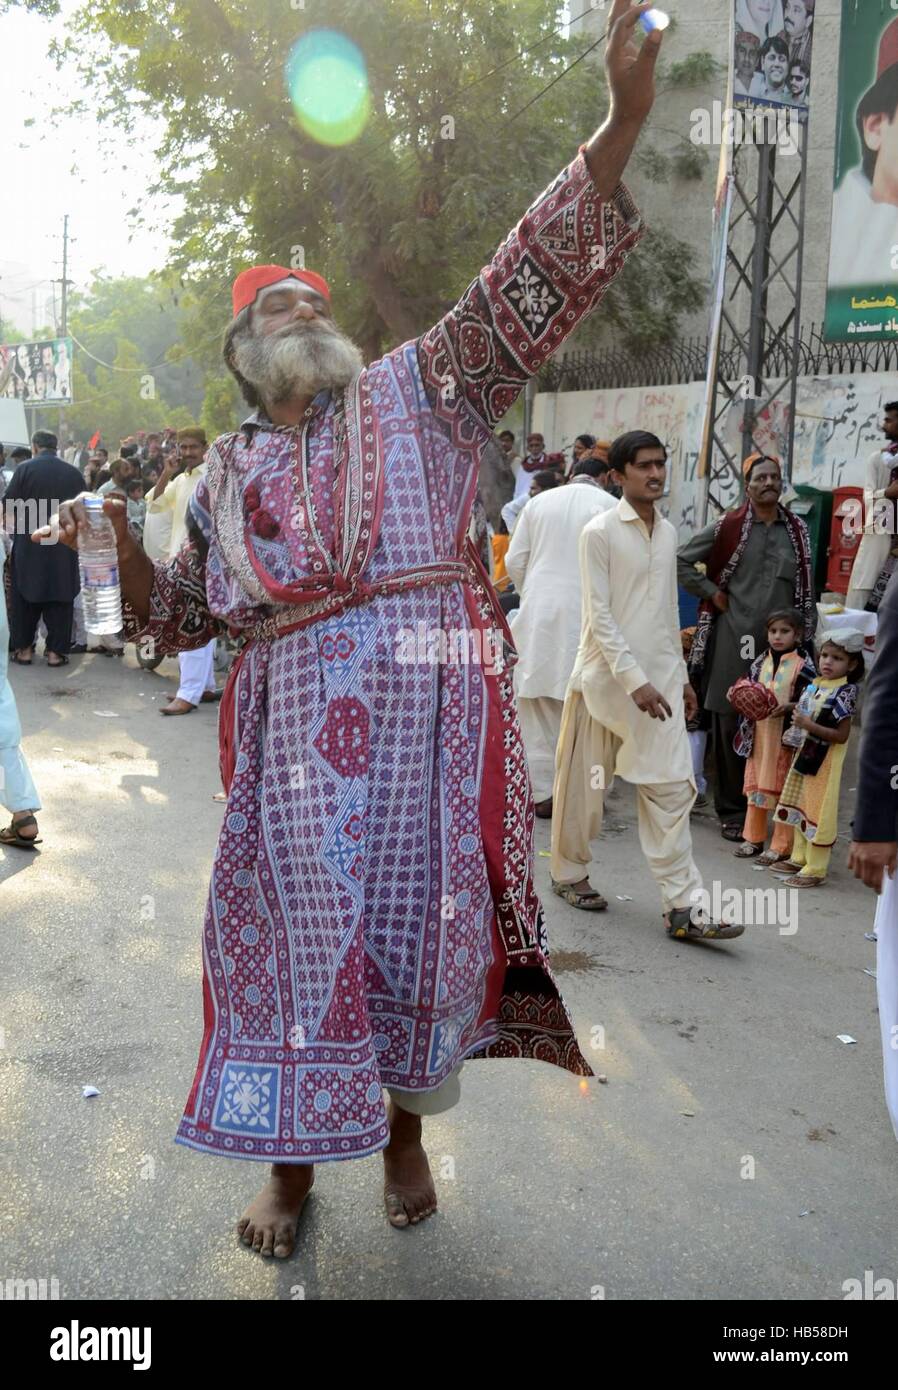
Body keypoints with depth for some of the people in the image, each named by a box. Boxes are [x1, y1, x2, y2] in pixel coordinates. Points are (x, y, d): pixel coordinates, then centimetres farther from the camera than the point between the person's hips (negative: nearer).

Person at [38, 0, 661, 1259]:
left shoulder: (415, 393, 9)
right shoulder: (226, 475, 16)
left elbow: (525, 293, -2)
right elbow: (181, 615, 22)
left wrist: (619, 129, -13)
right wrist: (124, 541, 3)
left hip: (426, 706, -1)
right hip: (297, 722, 2)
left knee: (417, 915, 6)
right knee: (294, 919, 5)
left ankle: (406, 1131, 30)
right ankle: (294, 1156, 25)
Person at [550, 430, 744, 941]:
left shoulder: (669, 532, 11)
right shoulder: (600, 531, -9)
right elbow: (599, 615, -14)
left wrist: (682, 675, 16)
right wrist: (634, 680, -19)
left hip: (659, 677, 6)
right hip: (606, 675, -5)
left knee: (672, 787, -2)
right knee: (585, 785, 8)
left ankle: (684, 906, -1)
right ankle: (569, 873, 29)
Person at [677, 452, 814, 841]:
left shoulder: (797, 531, 10)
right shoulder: (728, 527, 0)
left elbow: (806, 590, 13)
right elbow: (682, 561, 4)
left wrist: (805, 636, 9)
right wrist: (712, 593, -2)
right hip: (734, 640, -3)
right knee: (731, 726, 2)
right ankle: (732, 812, 13)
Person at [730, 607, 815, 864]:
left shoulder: (803, 665, -8)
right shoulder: (761, 663, 9)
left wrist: (789, 707, -24)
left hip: (786, 737, -5)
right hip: (759, 734, 6)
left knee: (783, 790, 4)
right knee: (755, 785, 13)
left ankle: (781, 846, 13)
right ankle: (753, 838, 26)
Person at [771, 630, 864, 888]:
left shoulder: (845, 692, -15)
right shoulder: (815, 685, 8)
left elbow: (841, 735, -19)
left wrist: (809, 725, -23)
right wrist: (797, 719, 3)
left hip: (825, 762, -8)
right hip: (805, 754, 8)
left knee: (818, 812, -3)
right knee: (800, 808, 17)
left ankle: (815, 870, 6)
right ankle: (799, 859, 30)